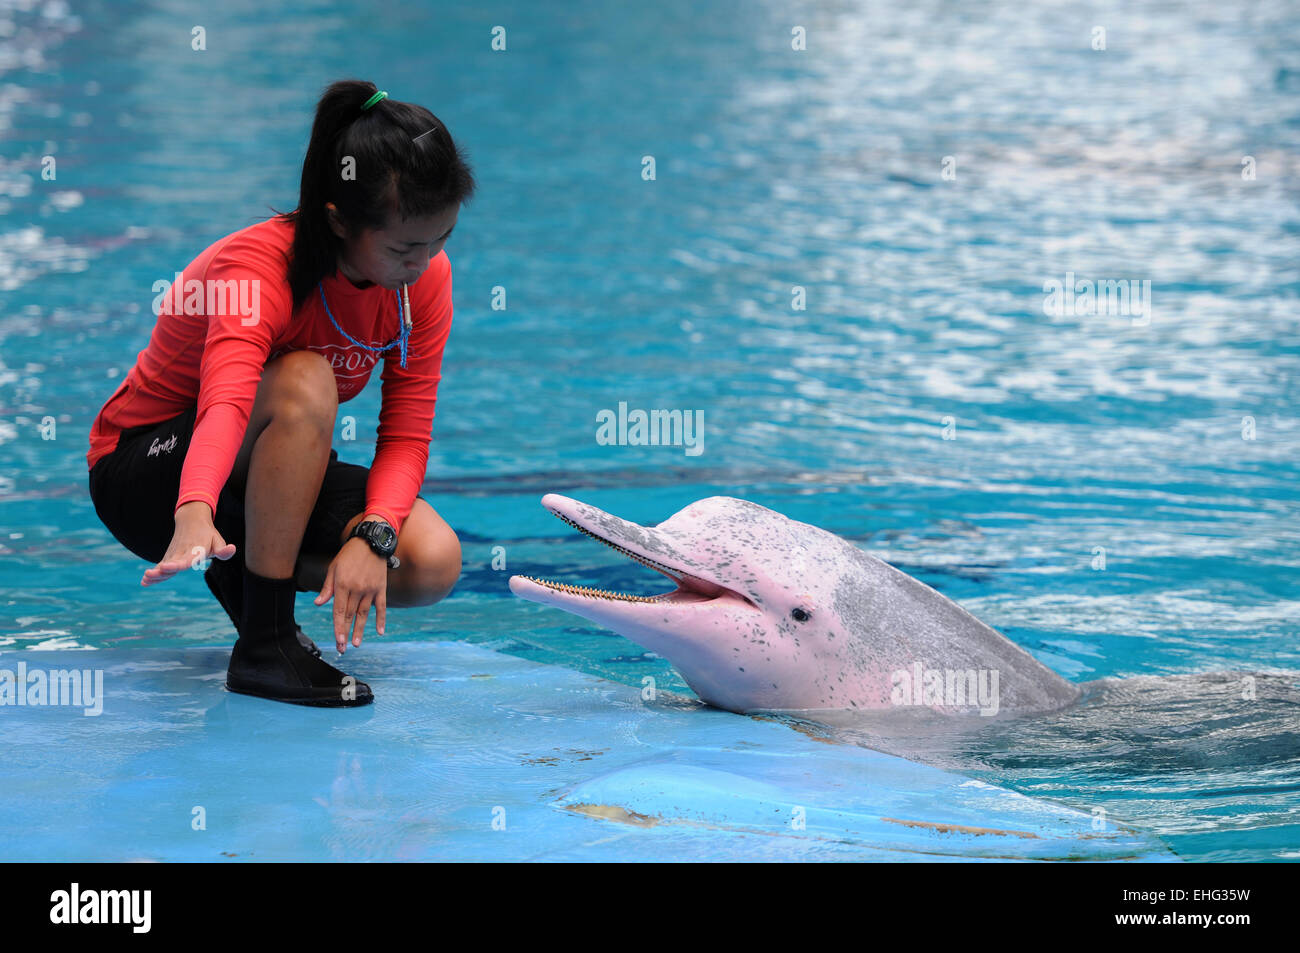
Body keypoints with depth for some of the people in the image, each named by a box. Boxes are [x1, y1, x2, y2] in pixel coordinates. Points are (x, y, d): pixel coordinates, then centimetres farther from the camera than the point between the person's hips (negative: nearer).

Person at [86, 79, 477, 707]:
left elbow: (405, 436, -12)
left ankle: (242, 570, 4)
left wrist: (372, 535, -32)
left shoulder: (425, 278, -11)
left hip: (274, 476, 6)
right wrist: (194, 515, -68)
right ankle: (265, 645, -30)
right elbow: (225, 402, -48)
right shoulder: (256, 265, -29)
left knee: (433, 562, -22)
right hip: (146, 469, -6)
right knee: (304, 381, -37)